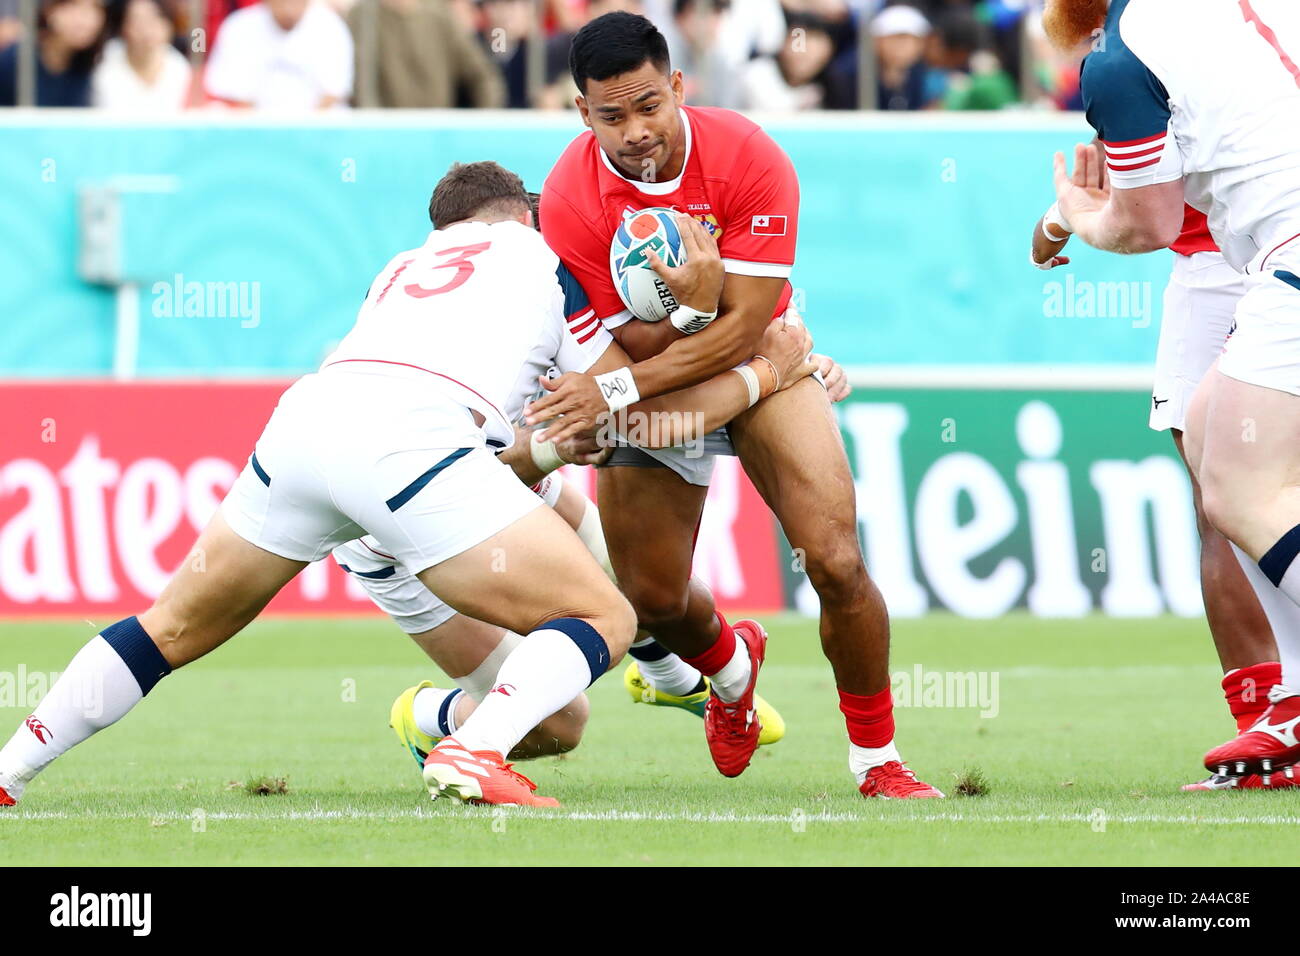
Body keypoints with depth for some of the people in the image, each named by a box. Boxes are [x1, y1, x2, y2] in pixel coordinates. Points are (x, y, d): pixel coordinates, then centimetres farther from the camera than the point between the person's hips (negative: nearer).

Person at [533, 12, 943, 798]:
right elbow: (621, 344, -18)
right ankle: (732, 666, 40)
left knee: (835, 561, -17)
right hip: (652, 380, 1)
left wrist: (618, 392, -34)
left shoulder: (748, 158, -25)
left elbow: (743, 328, -26)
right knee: (652, 596, 1)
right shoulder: (570, 198, -22)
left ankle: (877, 758, 2)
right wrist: (690, 309, -39)